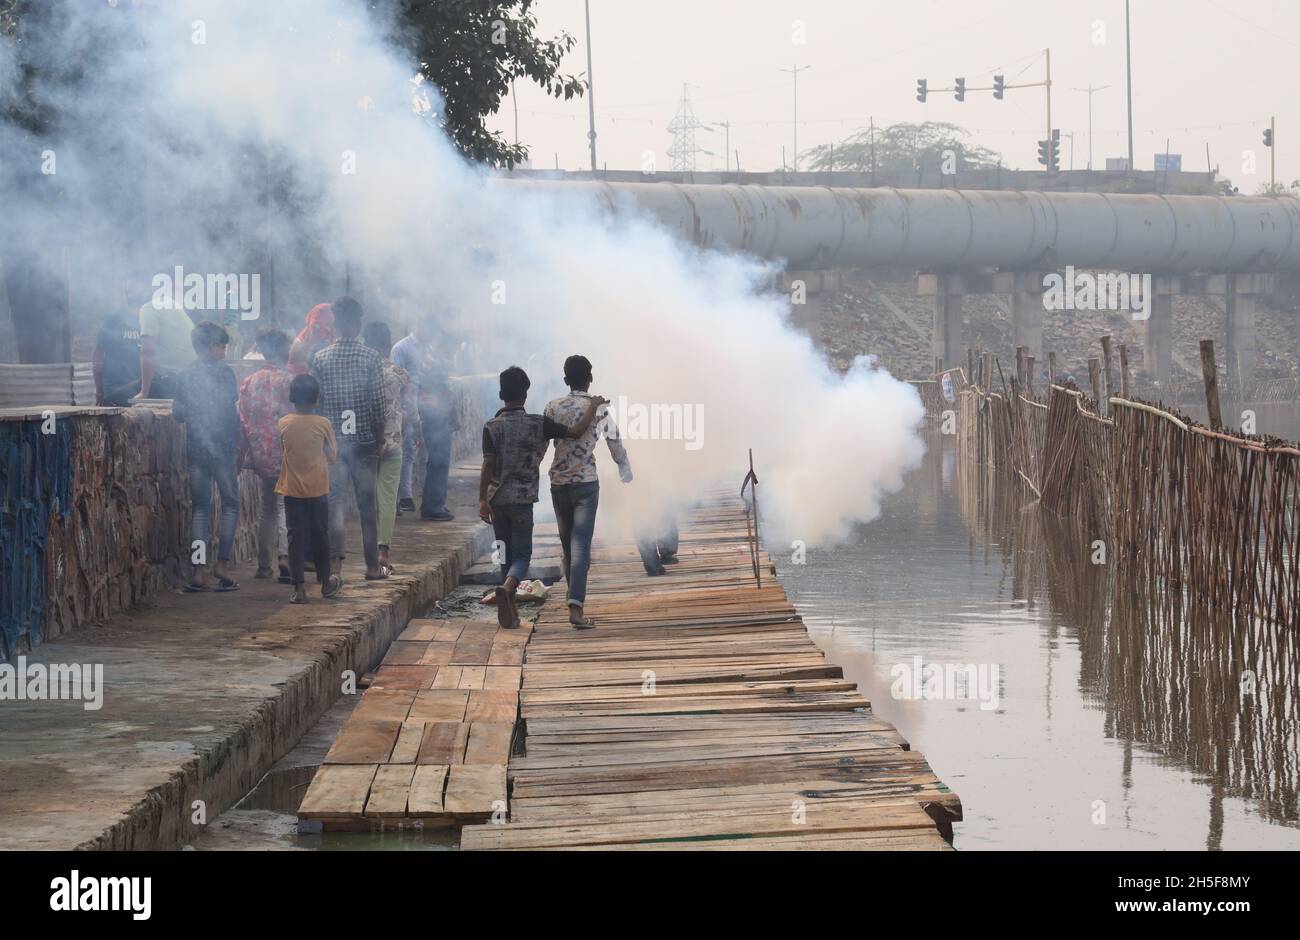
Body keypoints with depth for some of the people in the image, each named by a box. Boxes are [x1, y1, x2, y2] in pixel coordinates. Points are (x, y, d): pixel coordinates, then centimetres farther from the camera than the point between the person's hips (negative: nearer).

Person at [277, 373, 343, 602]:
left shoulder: (283, 424, -5)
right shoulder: (323, 424, -9)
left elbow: (281, 454, 6)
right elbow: (332, 455, 0)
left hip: (292, 490, 0)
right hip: (318, 489, 0)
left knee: (296, 536, 2)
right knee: (320, 535, 12)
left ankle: (299, 588, -3)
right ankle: (325, 583, 25)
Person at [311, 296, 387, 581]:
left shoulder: (320, 358, -1)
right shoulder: (370, 357, -6)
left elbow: (315, 401, 1)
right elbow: (378, 403, -6)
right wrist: (379, 438, 5)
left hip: (331, 440, 1)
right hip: (363, 439, -1)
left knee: (333, 499, 5)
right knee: (367, 503, 5)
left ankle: (335, 561, -2)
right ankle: (372, 565, 8)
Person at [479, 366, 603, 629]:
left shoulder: (492, 427, -2)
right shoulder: (538, 424, -6)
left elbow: (487, 465, -10)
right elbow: (576, 432, -7)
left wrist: (482, 500, -9)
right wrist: (592, 407, 7)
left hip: (496, 499, 3)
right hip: (522, 499, -3)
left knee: (506, 555, 15)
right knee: (522, 554, 2)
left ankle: (509, 609, 18)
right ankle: (506, 588, -29)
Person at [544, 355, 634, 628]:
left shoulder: (554, 407, 2)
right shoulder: (598, 409, -5)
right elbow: (615, 443, 2)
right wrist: (625, 470, 20)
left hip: (558, 483, 3)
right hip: (586, 483, -3)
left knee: (567, 544, 17)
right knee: (581, 545, -8)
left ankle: (576, 597, 30)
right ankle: (575, 606, -22)